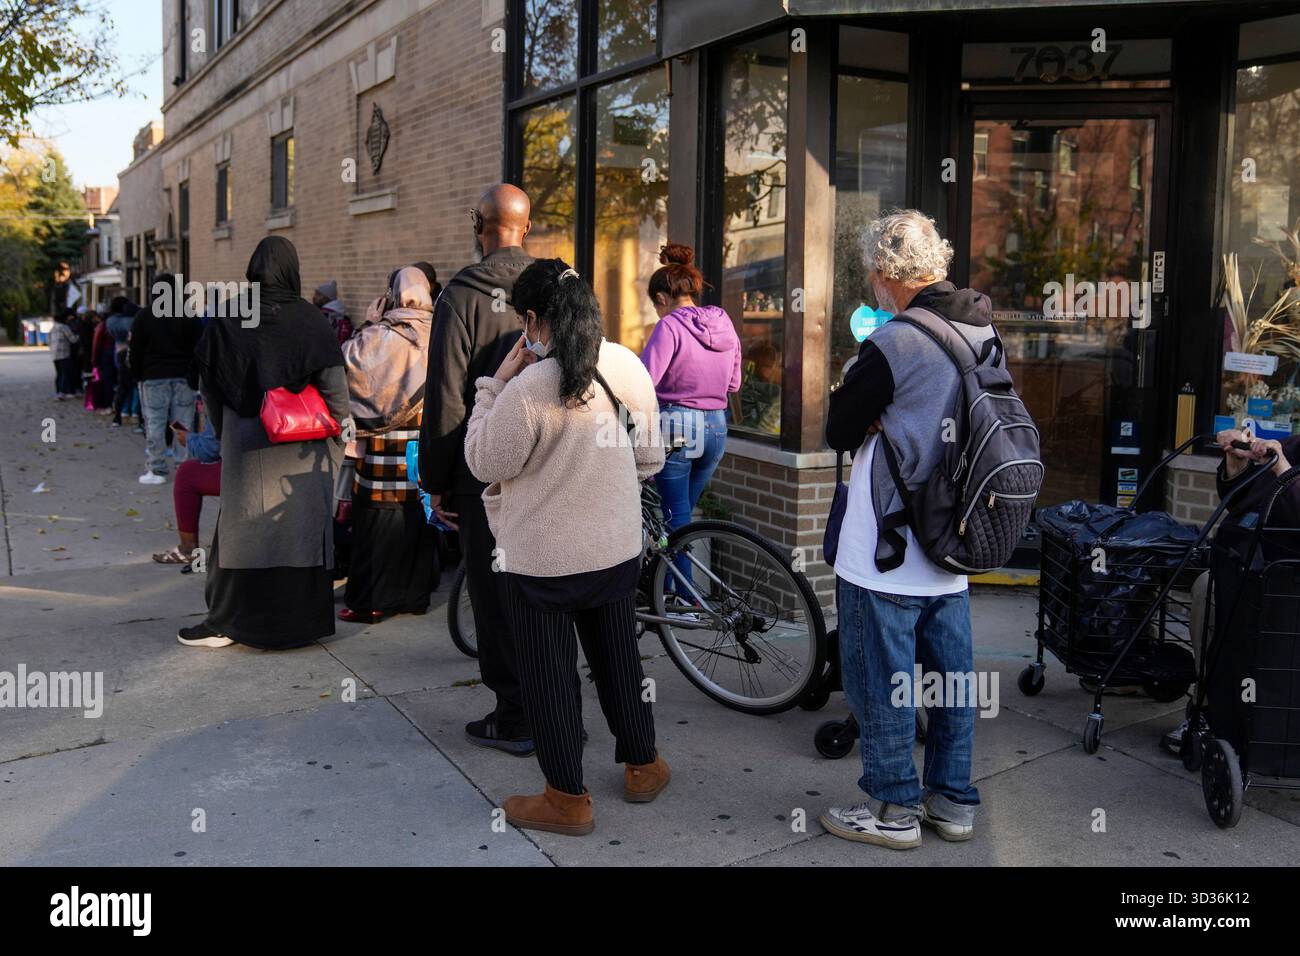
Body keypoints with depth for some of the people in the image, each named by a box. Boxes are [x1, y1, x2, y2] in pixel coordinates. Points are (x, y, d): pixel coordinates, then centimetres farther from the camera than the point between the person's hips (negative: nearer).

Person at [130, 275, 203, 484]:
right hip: (183, 377, 2)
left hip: (153, 377, -2)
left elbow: (136, 350, 2)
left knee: (154, 424, 0)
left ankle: (156, 469, 0)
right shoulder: (190, 316, 5)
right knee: (184, 423, 3)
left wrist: (137, 375, 10)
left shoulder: (144, 316, 1)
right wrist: (194, 377, 7)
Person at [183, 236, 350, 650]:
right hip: (302, 445, 0)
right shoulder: (309, 320, -5)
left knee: (241, 526, 7)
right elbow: (334, 384, -6)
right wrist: (340, 430, 6)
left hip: (244, 441, 1)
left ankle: (226, 621, 13)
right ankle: (303, 618, 14)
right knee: (301, 523, 7)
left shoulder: (226, 320, -1)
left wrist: (223, 430, 16)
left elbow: (208, 385, 5)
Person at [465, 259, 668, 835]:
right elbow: (649, 458, 7)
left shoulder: (528, 388, -23)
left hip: (542, 559, -5)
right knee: (619, 658, 21)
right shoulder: (630, 367, -4)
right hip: (618, 549, 6)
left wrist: (495, 383, -7)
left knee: (549, 674, 9)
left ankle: (567, 799, 20)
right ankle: (643, 767, 36)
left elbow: (485, 463, -11)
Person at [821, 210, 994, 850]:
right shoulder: (983, 334, 4)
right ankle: (953, 802, 28)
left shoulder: (895, 343, -20)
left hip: (885, 554, -8)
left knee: (880, 679, 6)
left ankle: (894, 808, 17)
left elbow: (838, 431, -10)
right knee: (950, 673, 16)